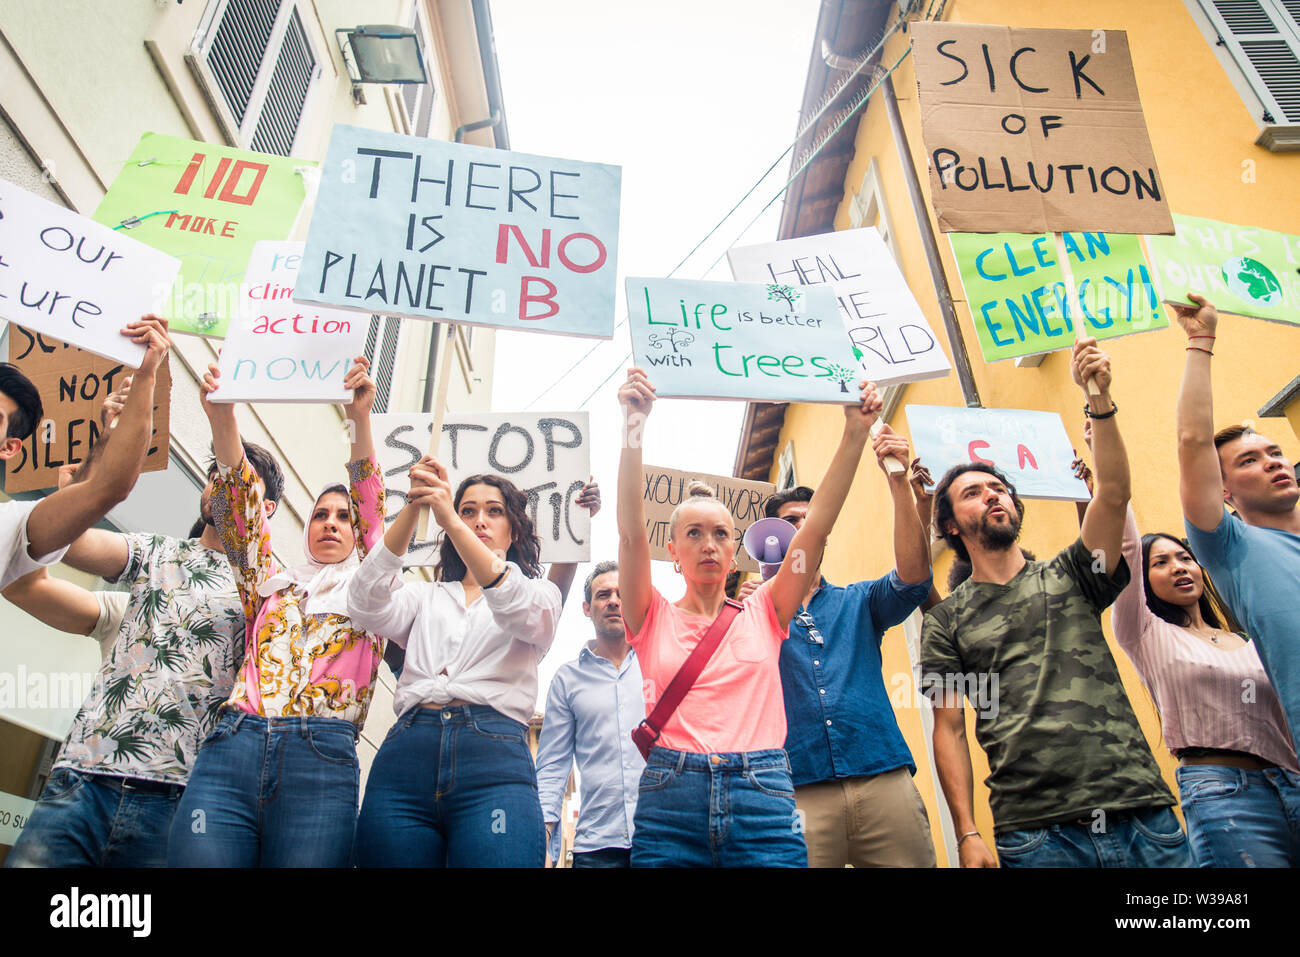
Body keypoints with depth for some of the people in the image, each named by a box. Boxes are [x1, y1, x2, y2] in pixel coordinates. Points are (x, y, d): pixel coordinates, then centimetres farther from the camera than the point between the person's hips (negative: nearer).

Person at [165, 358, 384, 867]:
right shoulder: (271, 583, 24)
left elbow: (373, 511, 3)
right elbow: (240, 508, 11)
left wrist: (361, 420, -10)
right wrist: (221, 419, -3)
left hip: (321, 758, -2)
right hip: (232, 746, 2)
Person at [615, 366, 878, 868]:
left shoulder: (763, 612, 11)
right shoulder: (654, 619, 8)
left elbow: (816, 524, 3)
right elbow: (631, 531, -6)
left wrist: (855, 431, -4)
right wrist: (633, 426, -16)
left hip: (763, 804, 1)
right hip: (671, 807, -1)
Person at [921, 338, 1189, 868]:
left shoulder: (1067, 577, 11)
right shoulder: (946, 619, 6)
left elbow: (1113, 493, -5)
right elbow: (949, 729, 2)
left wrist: (1099, 400, -15)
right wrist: (968, 836, -7)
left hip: (1144, 814, 2)